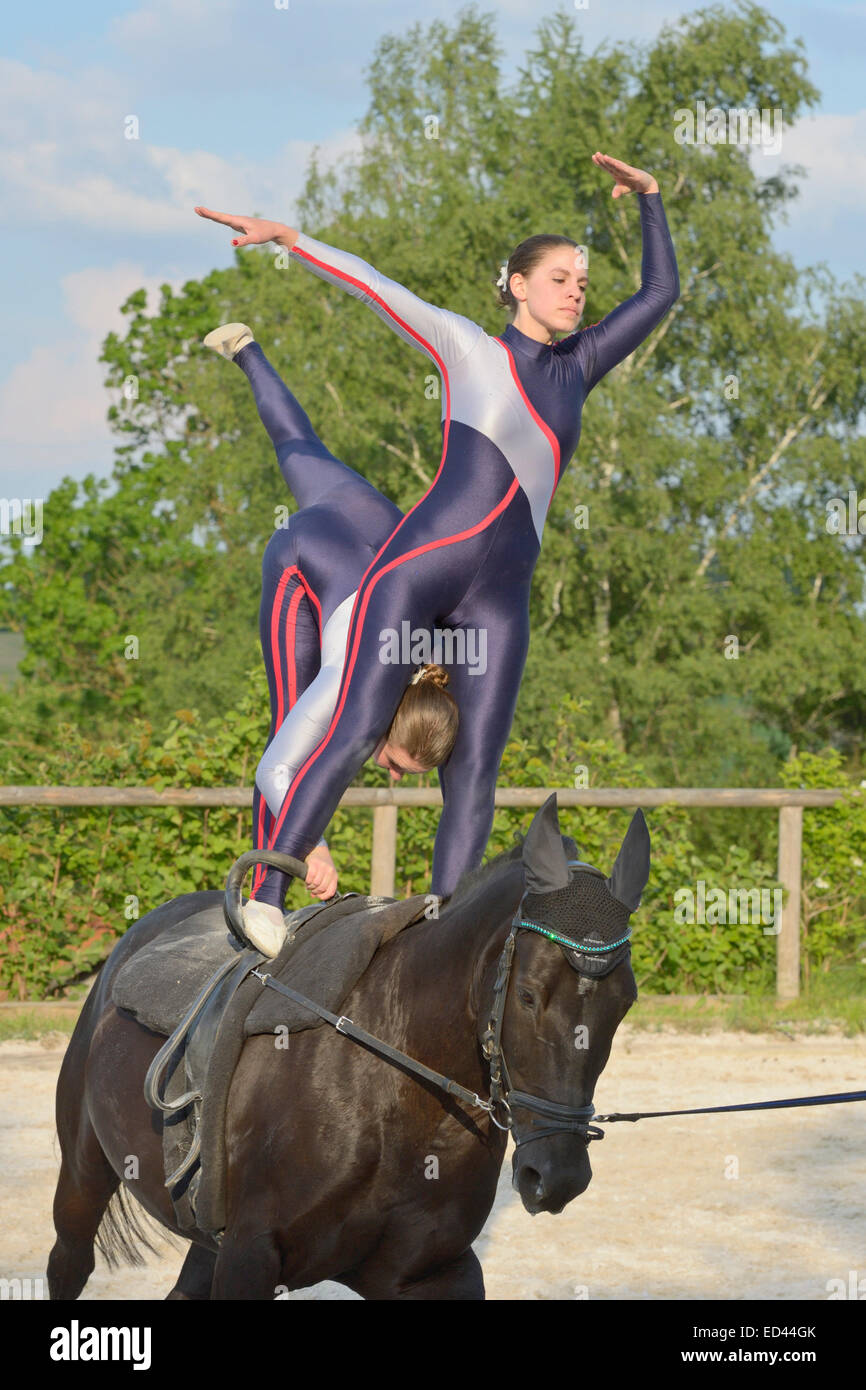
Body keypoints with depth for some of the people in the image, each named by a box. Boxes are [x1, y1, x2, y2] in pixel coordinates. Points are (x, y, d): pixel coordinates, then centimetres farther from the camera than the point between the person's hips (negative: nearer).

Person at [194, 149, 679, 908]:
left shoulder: (575, 365, 21)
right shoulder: (468, 346, 10)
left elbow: (661, 294, 27)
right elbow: (375, 285, 3)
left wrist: (650, 196, 23)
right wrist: (285, 235, -4)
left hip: (499, 602, 5)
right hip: (420, 565, -5)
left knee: (474, 773, -6)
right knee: (355, 734, -16)